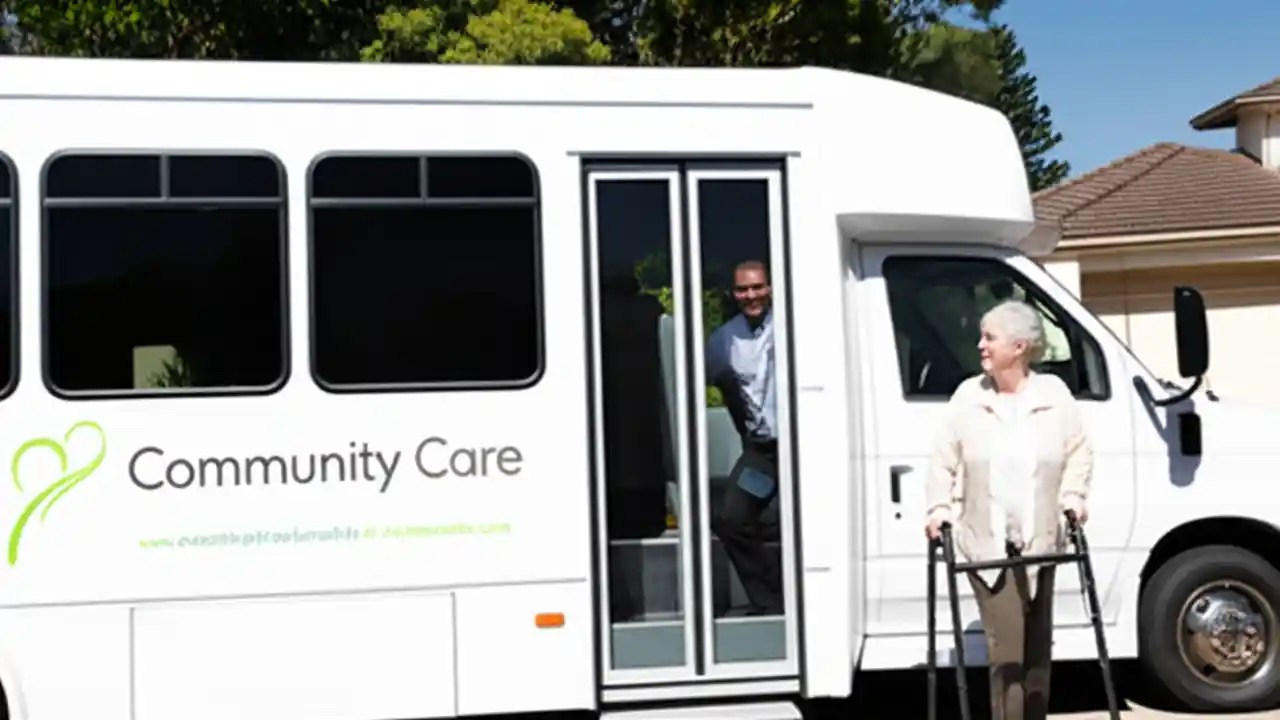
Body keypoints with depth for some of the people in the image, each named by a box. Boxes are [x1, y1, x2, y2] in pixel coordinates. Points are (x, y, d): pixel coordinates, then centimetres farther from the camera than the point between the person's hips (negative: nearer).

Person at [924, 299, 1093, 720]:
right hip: (986, 545, -2)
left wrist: (1072, 498, -3)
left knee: (1037, 647, 12)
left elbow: (1080, 452, 8)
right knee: (1006, 647, -7)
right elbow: (944, 460, 1)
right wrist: (938, 509, -7)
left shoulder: (1054, 393, -1)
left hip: (1039, 543, 2)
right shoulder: (969, 395, -2)